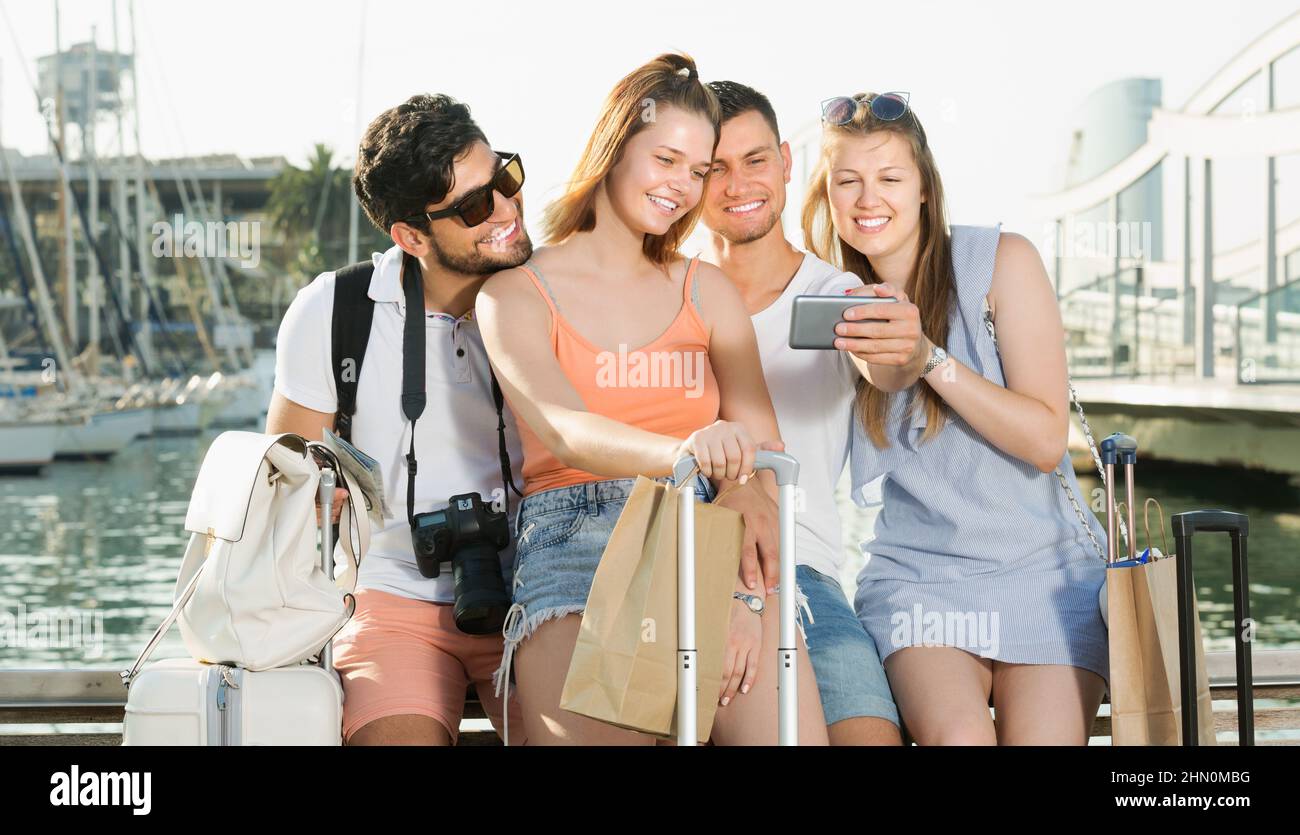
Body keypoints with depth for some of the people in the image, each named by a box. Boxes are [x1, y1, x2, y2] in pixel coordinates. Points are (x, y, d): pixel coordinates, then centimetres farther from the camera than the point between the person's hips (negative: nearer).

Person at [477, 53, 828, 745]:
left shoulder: (707, 290, 18)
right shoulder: (516, 293, 7)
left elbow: (763, 453, 7)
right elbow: (562, 429, -13)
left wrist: (747, 597, -12)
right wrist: (684, 451, -35)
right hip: (574, 539, -3)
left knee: (790, 731, -24)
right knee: (596, 734, -30)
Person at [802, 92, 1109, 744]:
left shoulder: (999, 260, -1)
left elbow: (1045, 439, -9)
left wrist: (928, 359, -20)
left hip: (1044, 567, -1)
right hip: (916, 574, 1)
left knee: (1041, 737, -22)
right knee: (957, 736, -27)